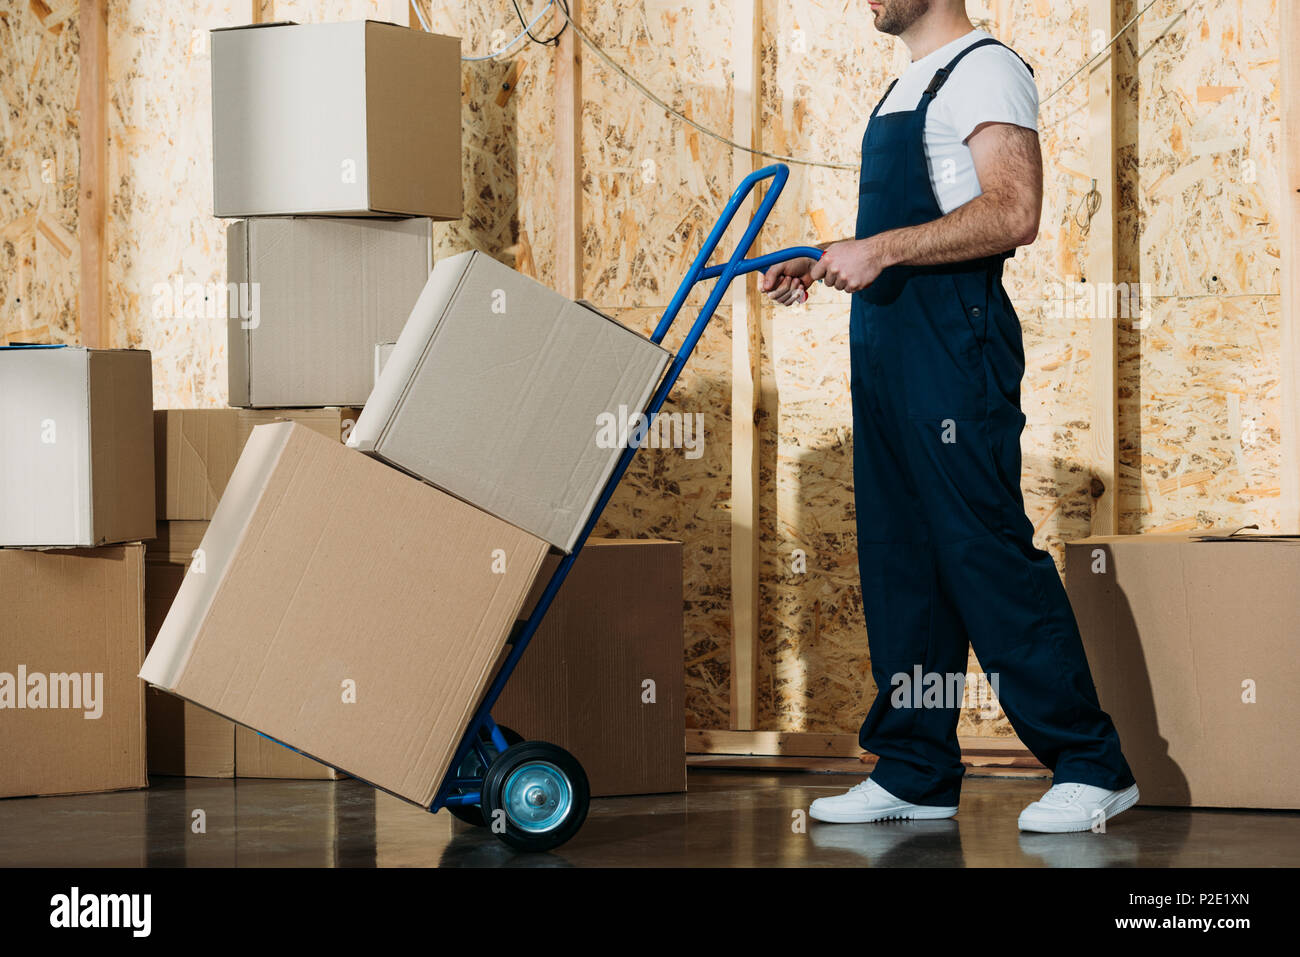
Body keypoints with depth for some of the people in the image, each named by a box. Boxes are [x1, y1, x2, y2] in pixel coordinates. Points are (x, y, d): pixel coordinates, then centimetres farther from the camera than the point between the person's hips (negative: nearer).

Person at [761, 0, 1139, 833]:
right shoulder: (908, 87, 21)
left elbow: (1013, 212, -21)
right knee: (900, 560, 9)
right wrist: (828, 264, 15)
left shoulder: (985, 70, -8)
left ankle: (1093, 767, -5)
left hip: (955, 343, -10)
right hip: (885, 345, 10)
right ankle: (916, 774, 13)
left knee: (988, 553, -10)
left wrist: (881, 250, -25)